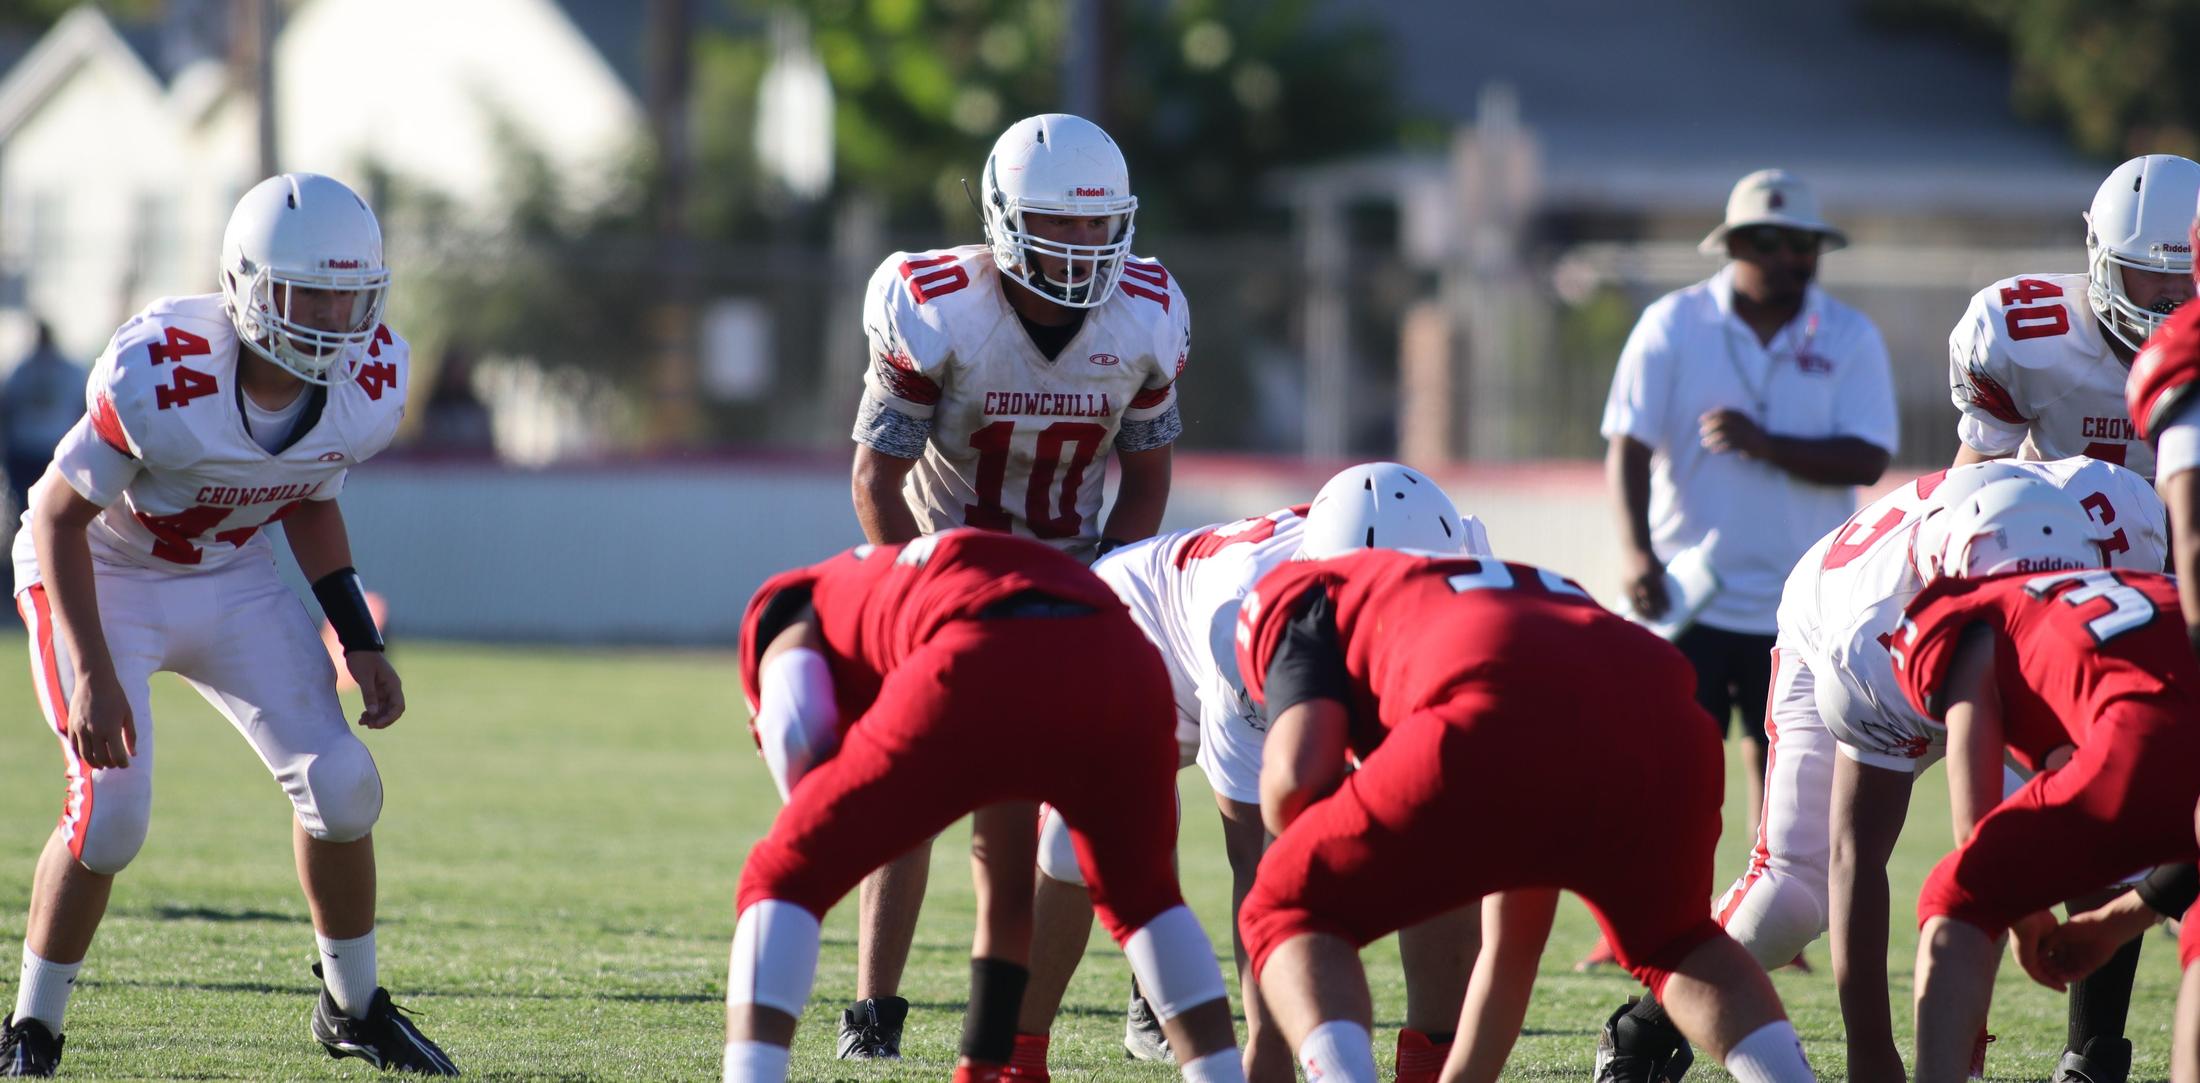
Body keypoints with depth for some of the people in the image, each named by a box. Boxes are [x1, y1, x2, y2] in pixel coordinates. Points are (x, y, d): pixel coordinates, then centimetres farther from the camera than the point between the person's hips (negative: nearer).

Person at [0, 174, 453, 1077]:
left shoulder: (367, 385, -17)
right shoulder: (160, 377, -34)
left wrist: (360, 643, -2)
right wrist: (93, 672, -27)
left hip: (231, 578, 5)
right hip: (102, 575, -5)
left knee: (341, 787, -5)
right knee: (112, 812, -19)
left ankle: (353, 1008, 17)